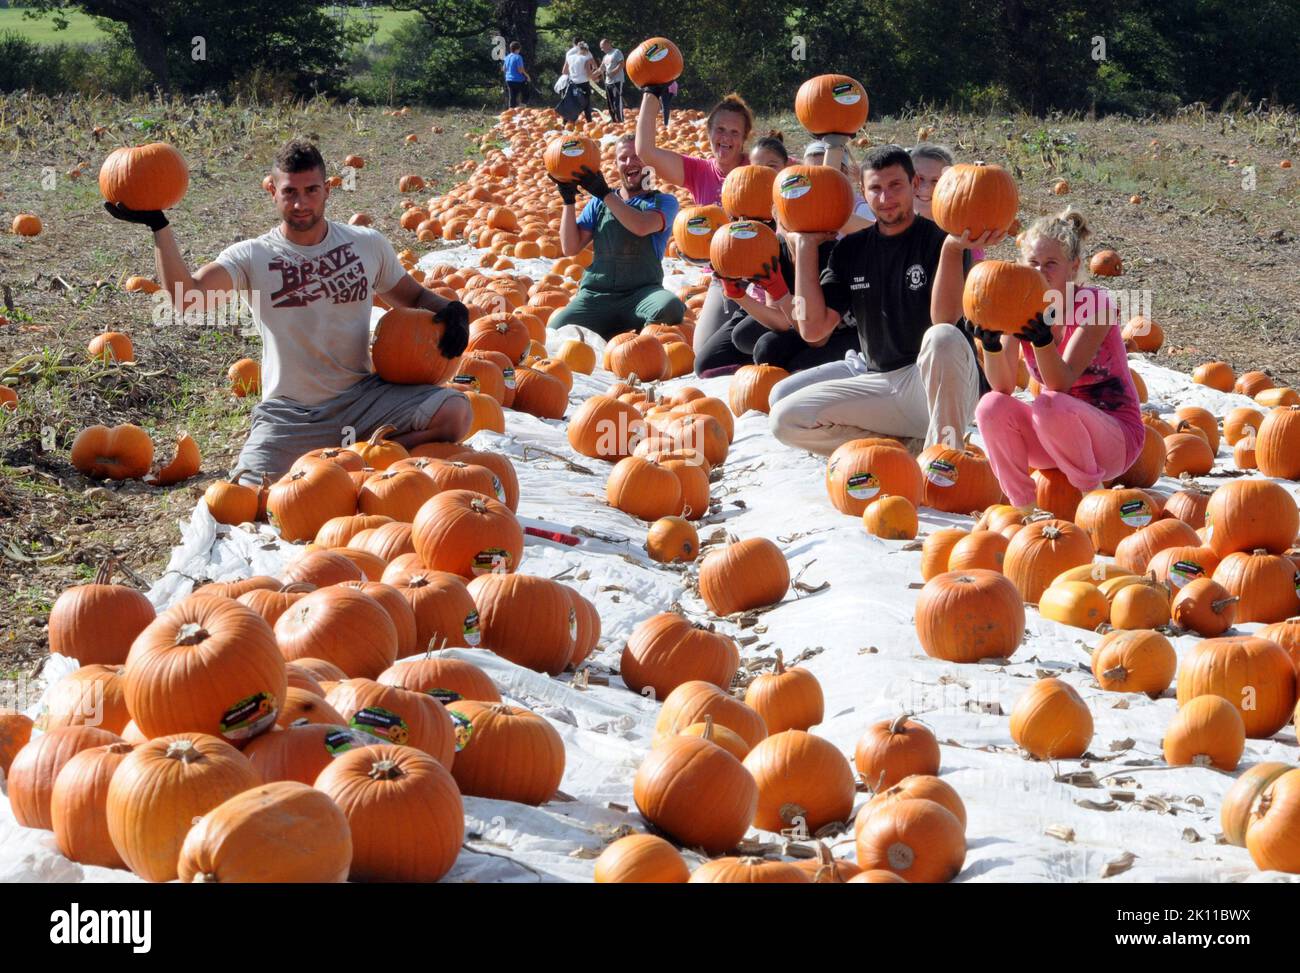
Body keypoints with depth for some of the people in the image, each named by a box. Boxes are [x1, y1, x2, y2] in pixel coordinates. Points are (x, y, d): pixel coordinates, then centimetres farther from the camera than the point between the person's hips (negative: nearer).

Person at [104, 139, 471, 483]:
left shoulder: (368, 244, 6)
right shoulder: (252, 257, -3)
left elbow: (412, 296, 20)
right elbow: (188, 294, -19)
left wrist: (451, 310, -1)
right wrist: (158, 226, -26)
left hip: (362, 398, 2)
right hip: (288, 414, -2)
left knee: (455, 412, -22)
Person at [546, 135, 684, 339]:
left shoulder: (664, 202, 8)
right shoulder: (598, 203, 19)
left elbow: (641, 227, -15)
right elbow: (570, 248, 9)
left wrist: (603, 192, -13)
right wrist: (569, 200, 1)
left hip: (642, 292, -2)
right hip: (595, 295, 2)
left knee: (670, 307, -37)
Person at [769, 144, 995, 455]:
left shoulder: (938, 240, -5)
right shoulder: (850, 249, 9)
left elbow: (944, 319, -21)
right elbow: (813, 329, -1)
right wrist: (805, 246, -1)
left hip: (937, 383, -5)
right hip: (877, 381, 5)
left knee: (944, 338, -38)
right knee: (785, 418, -12)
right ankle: (913, 447, -10)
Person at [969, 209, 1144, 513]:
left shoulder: (1094, 304, -16)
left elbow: (1061, 384, -28)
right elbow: (1003, 387, -16)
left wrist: (1043, 339, -46)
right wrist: (991, 344, -35)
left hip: (1117, 436, -5)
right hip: (1057, 433, 5)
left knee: (1051, 407, -34)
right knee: (992, 406, -22)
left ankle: (1093, 493, -11)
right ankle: (1023, 507, -11)